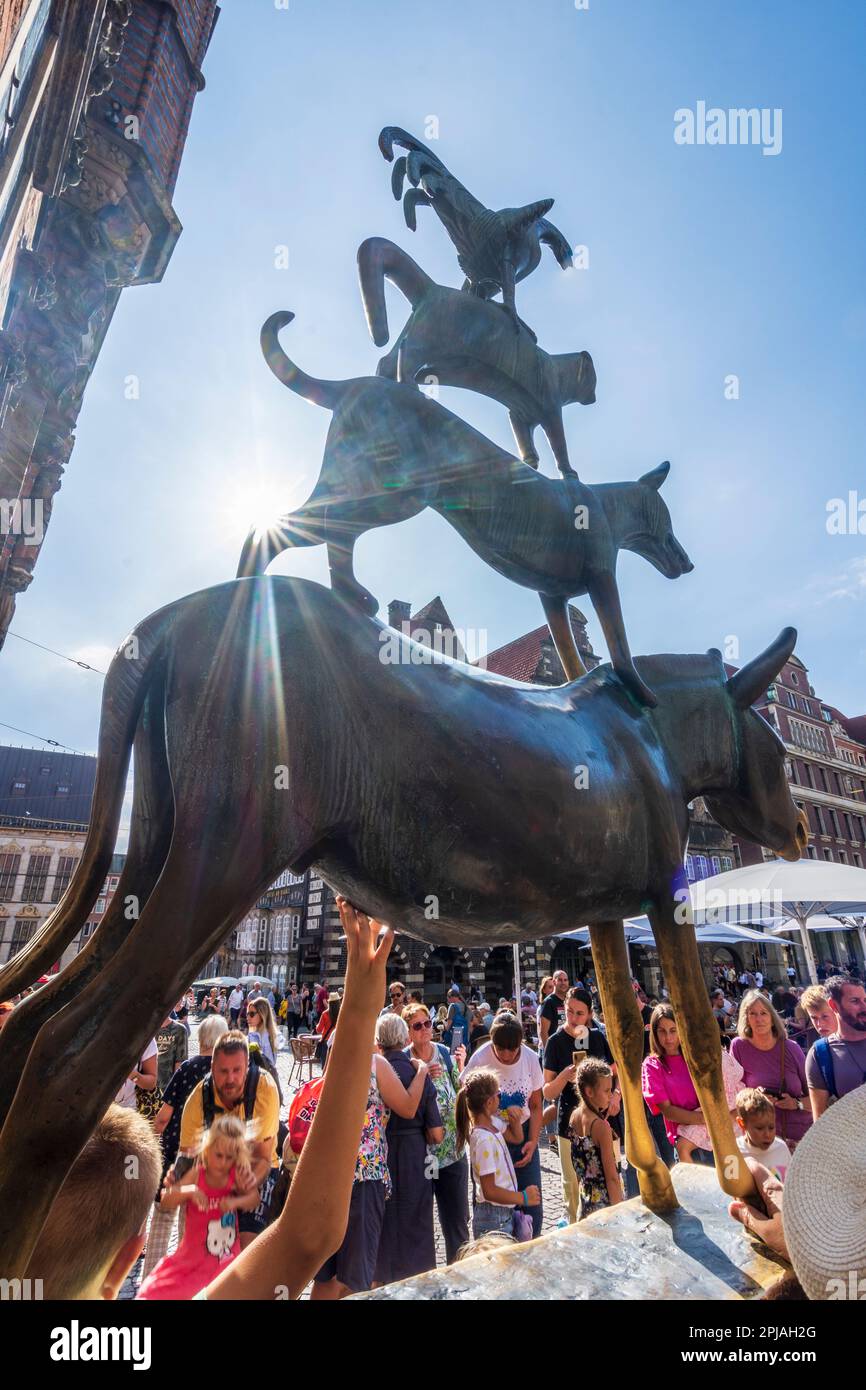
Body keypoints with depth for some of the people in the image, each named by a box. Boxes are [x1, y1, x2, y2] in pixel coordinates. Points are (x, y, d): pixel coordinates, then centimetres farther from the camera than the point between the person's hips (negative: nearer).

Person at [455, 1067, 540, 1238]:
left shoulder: (493, 1122, -3)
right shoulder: (484, 1140, -29)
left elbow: (516, 1138, 14)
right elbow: (489, 1191, -24)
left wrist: (515, 1119, -7)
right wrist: (524, 1197, -13)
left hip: (505, 1212, 9)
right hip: (494, 1219, -9)